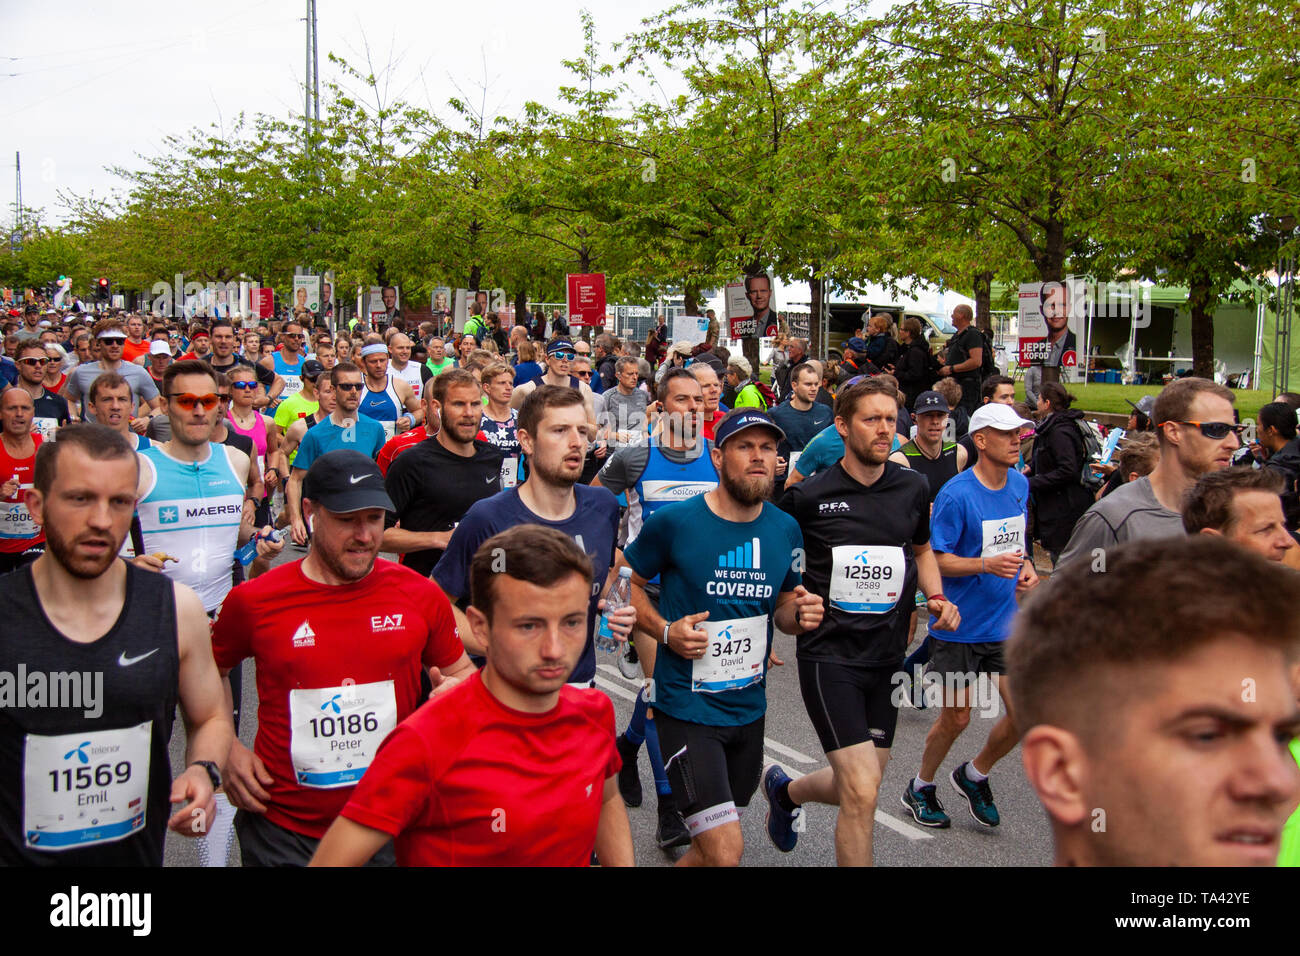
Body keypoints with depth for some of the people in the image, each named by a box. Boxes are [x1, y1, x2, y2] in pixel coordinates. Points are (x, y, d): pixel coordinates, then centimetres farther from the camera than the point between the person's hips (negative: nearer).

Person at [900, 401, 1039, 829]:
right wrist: (989, 564, -28)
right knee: (956, 718, 6)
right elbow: (937, 560, -15)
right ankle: (920, 788, 32)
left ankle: (974, 775, 27)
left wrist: (1024, 565, -1)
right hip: (959, 625, -5)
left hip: (1006, 622, 6)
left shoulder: (1020, 484, 4)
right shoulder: (956, 495, -17)